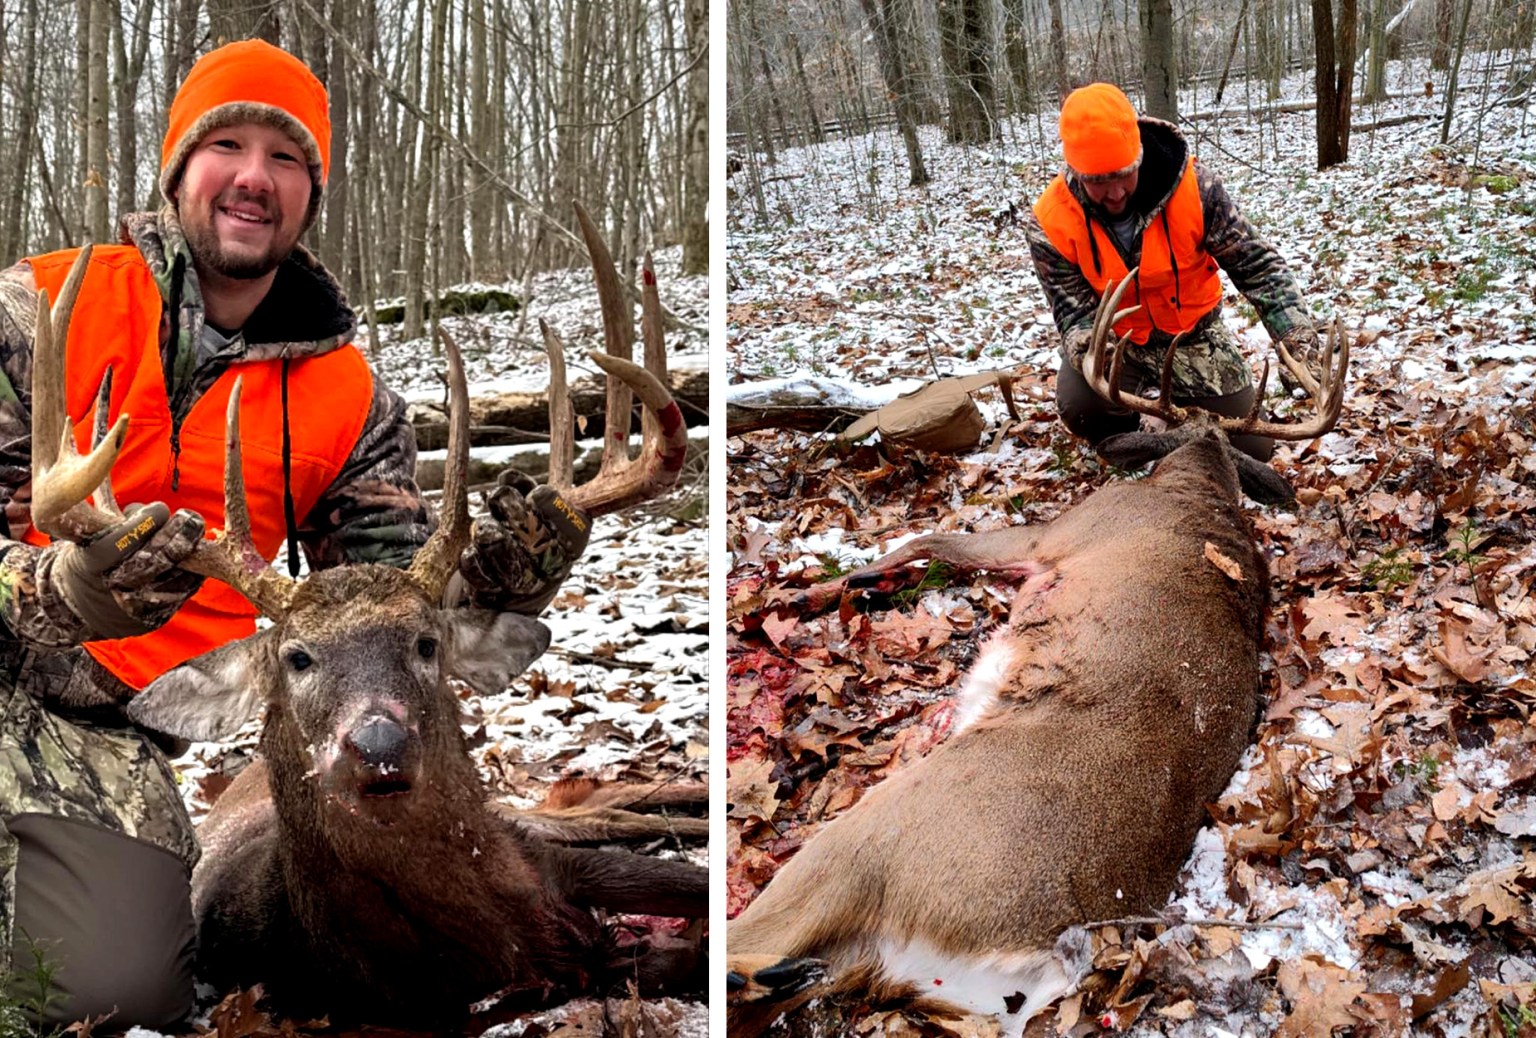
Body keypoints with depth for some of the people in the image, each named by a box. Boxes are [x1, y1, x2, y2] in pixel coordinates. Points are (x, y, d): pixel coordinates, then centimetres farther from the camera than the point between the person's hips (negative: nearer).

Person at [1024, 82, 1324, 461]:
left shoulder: (1193, 185, -24)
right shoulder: (1051, 224, -23)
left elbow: (1255, 263, -17)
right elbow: (1075, 311, -17)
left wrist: (1297, 338, -29)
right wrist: (1088, 349, -42)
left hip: (1195, 333, 1)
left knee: (1252, 449, -1)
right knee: (1077, 403, -34)